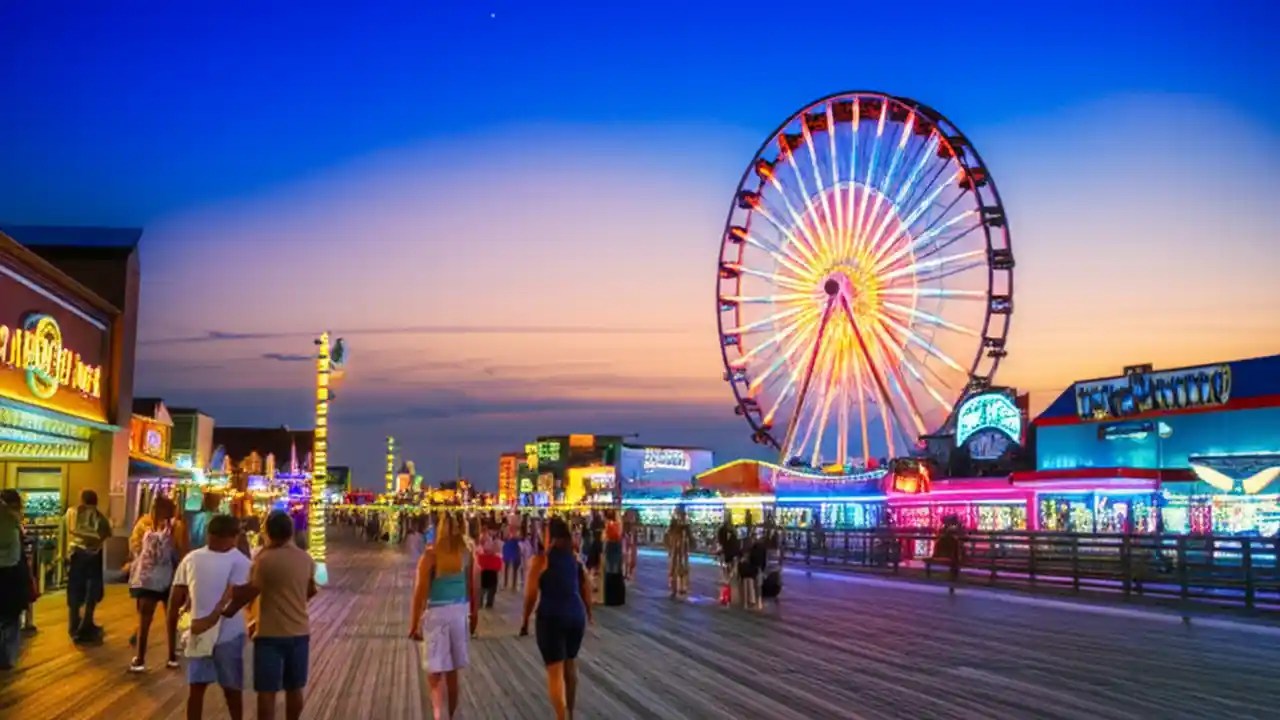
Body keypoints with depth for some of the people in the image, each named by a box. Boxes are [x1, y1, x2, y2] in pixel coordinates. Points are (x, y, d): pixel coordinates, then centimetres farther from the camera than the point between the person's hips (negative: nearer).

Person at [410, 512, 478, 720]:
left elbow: (421, 591, -13)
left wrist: (414, 623, -7)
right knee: (452, 671, 16)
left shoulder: (431, 555, -14)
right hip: (459, 612, 4)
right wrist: (474, 614, 19)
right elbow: (473, 588, 6)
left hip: (437, 613, -4)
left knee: (435, 672, 0)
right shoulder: (466, 555, -1)